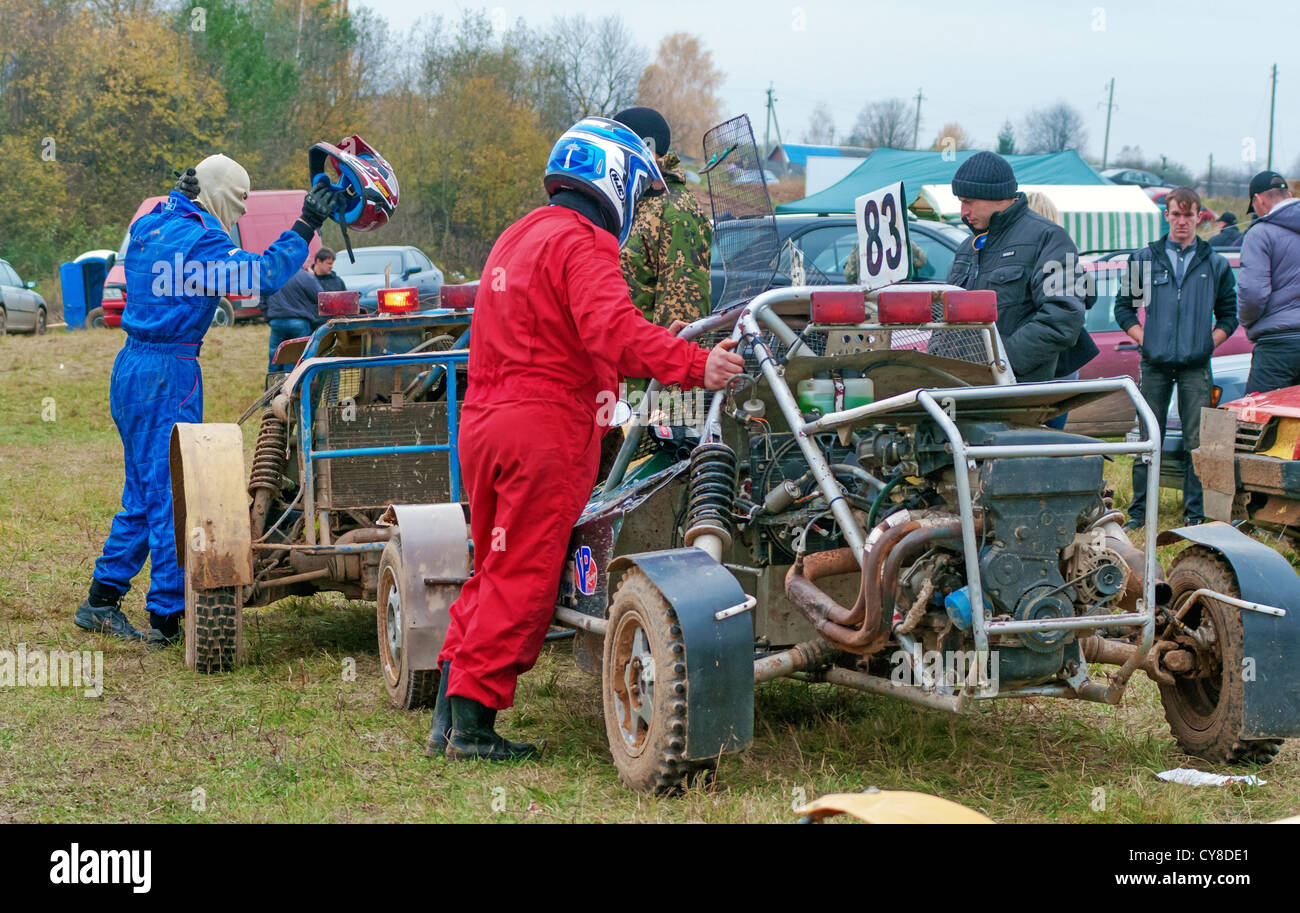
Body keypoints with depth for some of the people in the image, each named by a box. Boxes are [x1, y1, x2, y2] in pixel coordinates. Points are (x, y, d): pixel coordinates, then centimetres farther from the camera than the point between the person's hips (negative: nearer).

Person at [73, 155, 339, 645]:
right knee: (173, 496, -3)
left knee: (143, 492, 17)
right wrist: (305, 227, -11)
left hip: (131, 366, 9)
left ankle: (100, 602, 20)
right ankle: (167, 618, 0)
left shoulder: (148, 227, 12)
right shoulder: (196, 239, -15)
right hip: (168, 371, -9)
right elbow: (262, 274, -19)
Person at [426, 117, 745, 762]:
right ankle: (474, 724, -1)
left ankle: (449, 717, 17)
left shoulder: (517, 237, 21)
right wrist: (696, 365, -32)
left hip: (484, 421, 9)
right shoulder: (582, 242, -10)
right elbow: (613, 329, -27)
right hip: (544, 425, -9)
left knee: (496, 572, 16)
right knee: (522, 580, -3)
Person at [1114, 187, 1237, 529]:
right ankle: (1139, 512, 10)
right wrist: (1144, 339, 1)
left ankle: (1195, 514, 7)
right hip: (1155, 364, 0)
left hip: (1196, 367, 0)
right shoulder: (1145, 258, 7)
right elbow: (1123, 306, 13)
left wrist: (1210, 342, 0)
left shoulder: (1215, 264, 9)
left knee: (1196, 443, 0)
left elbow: (1228, 315, 15)